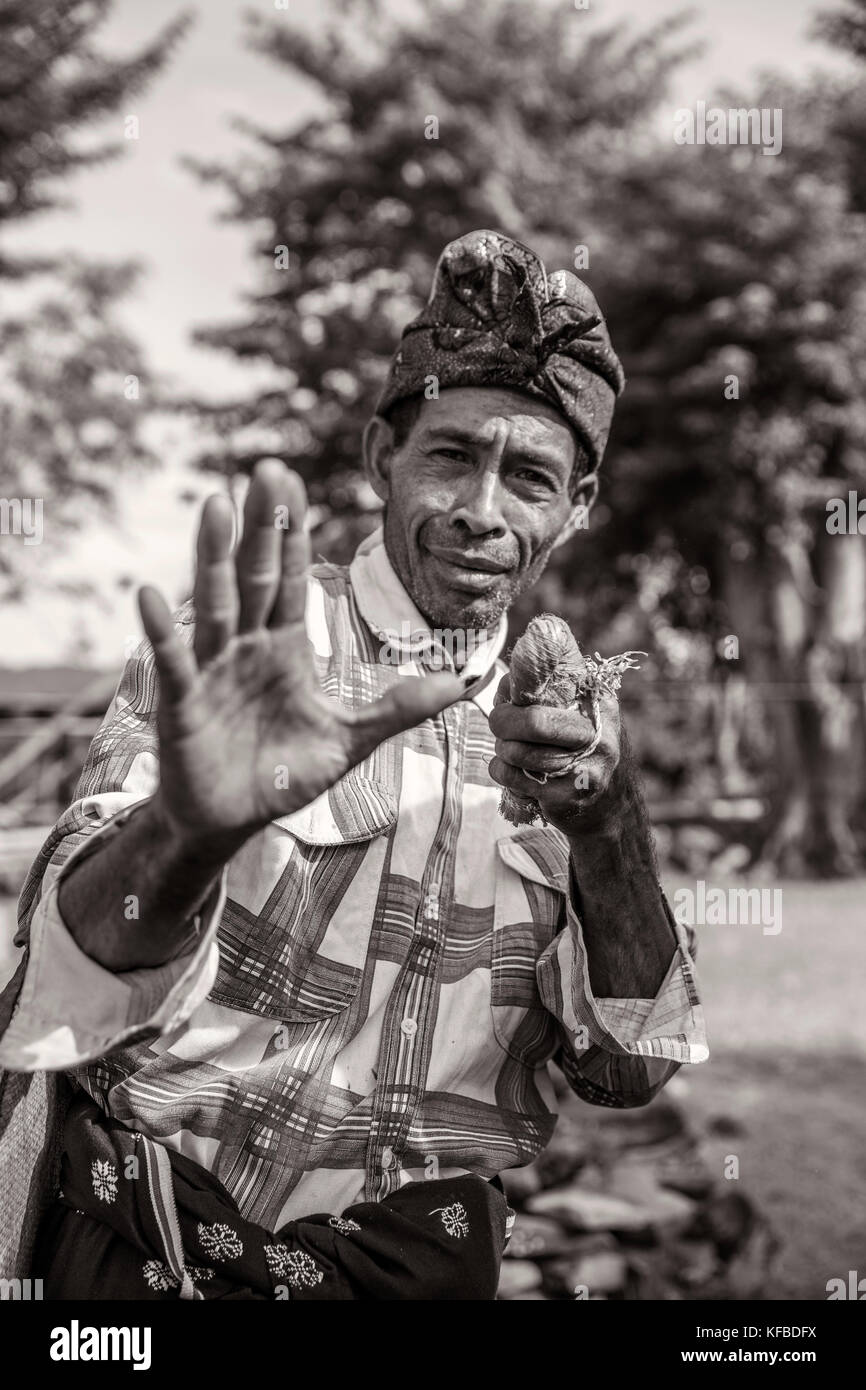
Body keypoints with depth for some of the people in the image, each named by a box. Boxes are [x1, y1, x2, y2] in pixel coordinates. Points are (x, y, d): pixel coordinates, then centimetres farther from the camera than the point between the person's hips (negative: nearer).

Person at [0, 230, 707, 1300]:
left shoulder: (566, 720, 2)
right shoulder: (239, 659, -10)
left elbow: (627, 1069, -4)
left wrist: (610, 832, -21)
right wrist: (190, 832, -45)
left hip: (428, 1256, 3)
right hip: (161, 1247, -3)